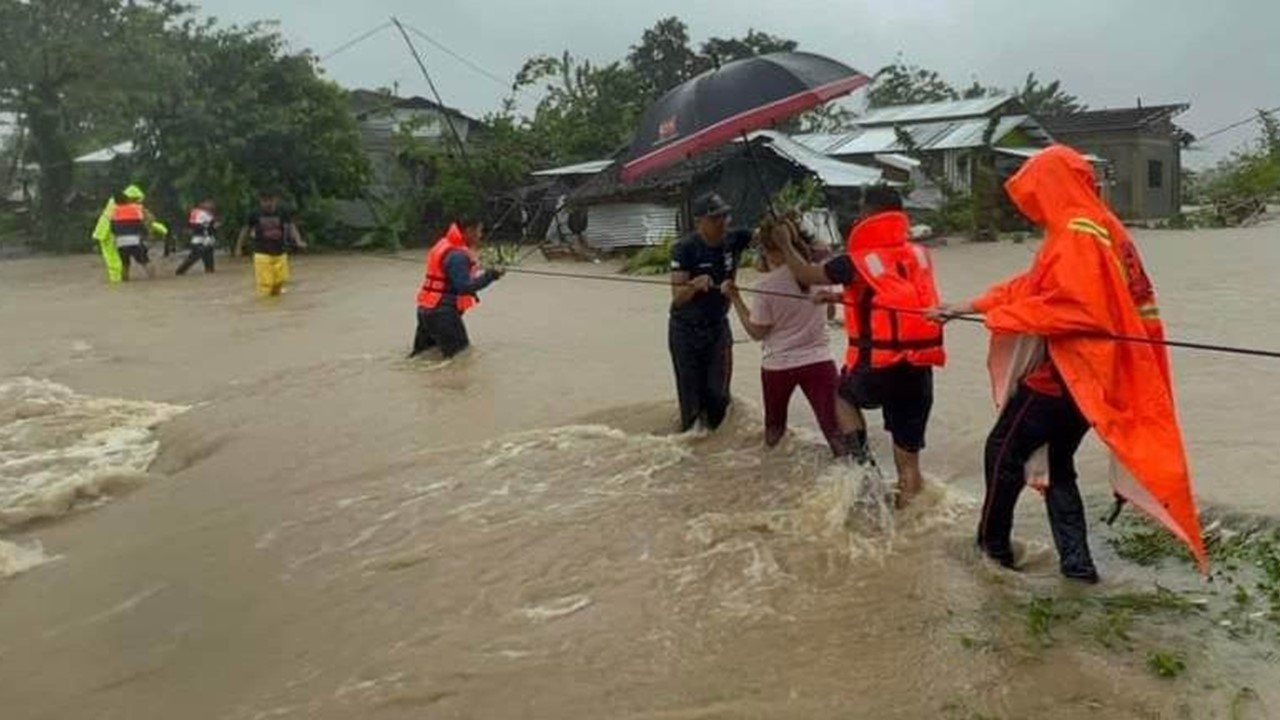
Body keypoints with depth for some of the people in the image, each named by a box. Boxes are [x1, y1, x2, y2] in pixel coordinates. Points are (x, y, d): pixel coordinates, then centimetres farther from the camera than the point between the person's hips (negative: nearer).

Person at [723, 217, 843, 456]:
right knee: (834, 425, -4)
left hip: (779, 364, -1)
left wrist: (735, 299, -2)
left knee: (774, 425, 21)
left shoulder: (767, 285, -15)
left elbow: (757, 332, -7)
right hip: (818, 360, 1)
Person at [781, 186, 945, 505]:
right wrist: (839, 298, 23)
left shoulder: (857, 262, -7)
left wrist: (785, 243, 19)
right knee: (908, 455, 12)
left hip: (878, 367, -4)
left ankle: (860, 458, 9)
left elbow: (806, 274, 5)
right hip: (919, 368, 4)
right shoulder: (919, 255, 7)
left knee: (844, 394, 28)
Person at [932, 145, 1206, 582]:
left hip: (1063, 373, -10)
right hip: (1088, 373, 10)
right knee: (1057, 463, 18)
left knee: (1005, 450, 6)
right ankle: (1076, 560, 18)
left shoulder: (1077, 235, -17)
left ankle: (993, 543, 18)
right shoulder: (1101, 229, 16)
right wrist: (966, 308, 19)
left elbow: (1071, 305, -30)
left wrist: (1003, 318, -19)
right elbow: (1031, 285, 19)